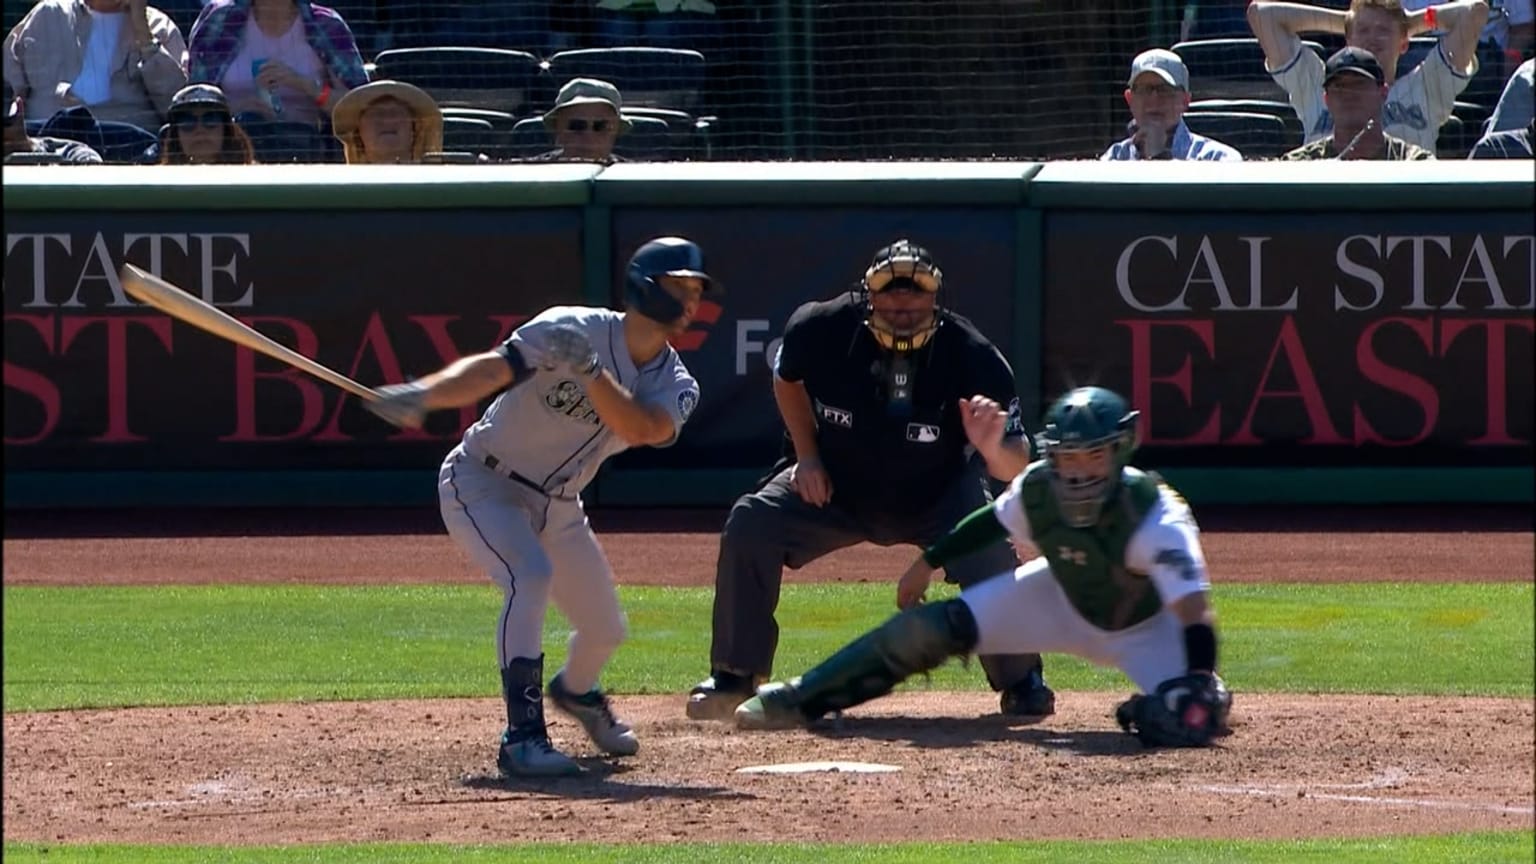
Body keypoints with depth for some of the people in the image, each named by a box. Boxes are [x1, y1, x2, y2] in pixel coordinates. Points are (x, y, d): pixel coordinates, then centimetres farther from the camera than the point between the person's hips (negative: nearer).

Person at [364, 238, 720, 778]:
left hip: (558, 507, 7)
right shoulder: (574, 330, -21)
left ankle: (576, 691, 49)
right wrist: (423, 394, -49)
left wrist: (589, 370, -40)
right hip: (482, 484, -7)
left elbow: (642, 429, -28)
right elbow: (494, 369, -32)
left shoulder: (675, 386, -6)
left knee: (605, 629, 13)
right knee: (531, 576, -32)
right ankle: (523, 735, -32)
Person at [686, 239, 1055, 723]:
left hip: (939, 496, -2)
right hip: (837, 487, 2)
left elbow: (1015, 469, -29)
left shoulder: (972, 357, -29)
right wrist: (806, 456, -7)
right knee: (749, 527, -19)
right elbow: (787, 378, 3)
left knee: (989, 553, -29)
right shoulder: (822, 330, -23)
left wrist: (992, 446, -52)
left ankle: (1022, 682, -1)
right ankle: (734, 678, -3)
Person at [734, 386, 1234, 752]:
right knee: (932, 628, -10)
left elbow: (1194, 611, -44)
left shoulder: (1155, 518, -38)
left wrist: (1200, 691, -56)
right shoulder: (1036, 489, -23)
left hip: (1145, 627, -3)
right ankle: (800, 701, 2)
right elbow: (995, 522, 1)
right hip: (1063, 601, 4)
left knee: (1185, 719, -31)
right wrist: (928, 562, 9)